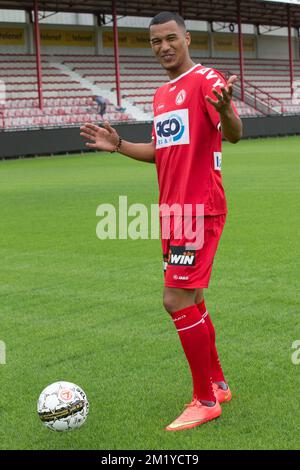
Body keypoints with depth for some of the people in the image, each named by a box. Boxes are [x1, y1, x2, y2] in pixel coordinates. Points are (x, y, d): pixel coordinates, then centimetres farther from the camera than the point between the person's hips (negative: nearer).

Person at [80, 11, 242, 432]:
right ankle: (217, 384, 29)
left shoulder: (205, 80, -9)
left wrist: (226, 112, -46)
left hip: (200, 210, -9)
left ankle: (205, 400, 3)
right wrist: (118, 145, 16)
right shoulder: (161, 95, 17)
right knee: (191, 301, 14)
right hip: (172, 210, 9)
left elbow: (234, 135, -24)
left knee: (177, 300, -11)